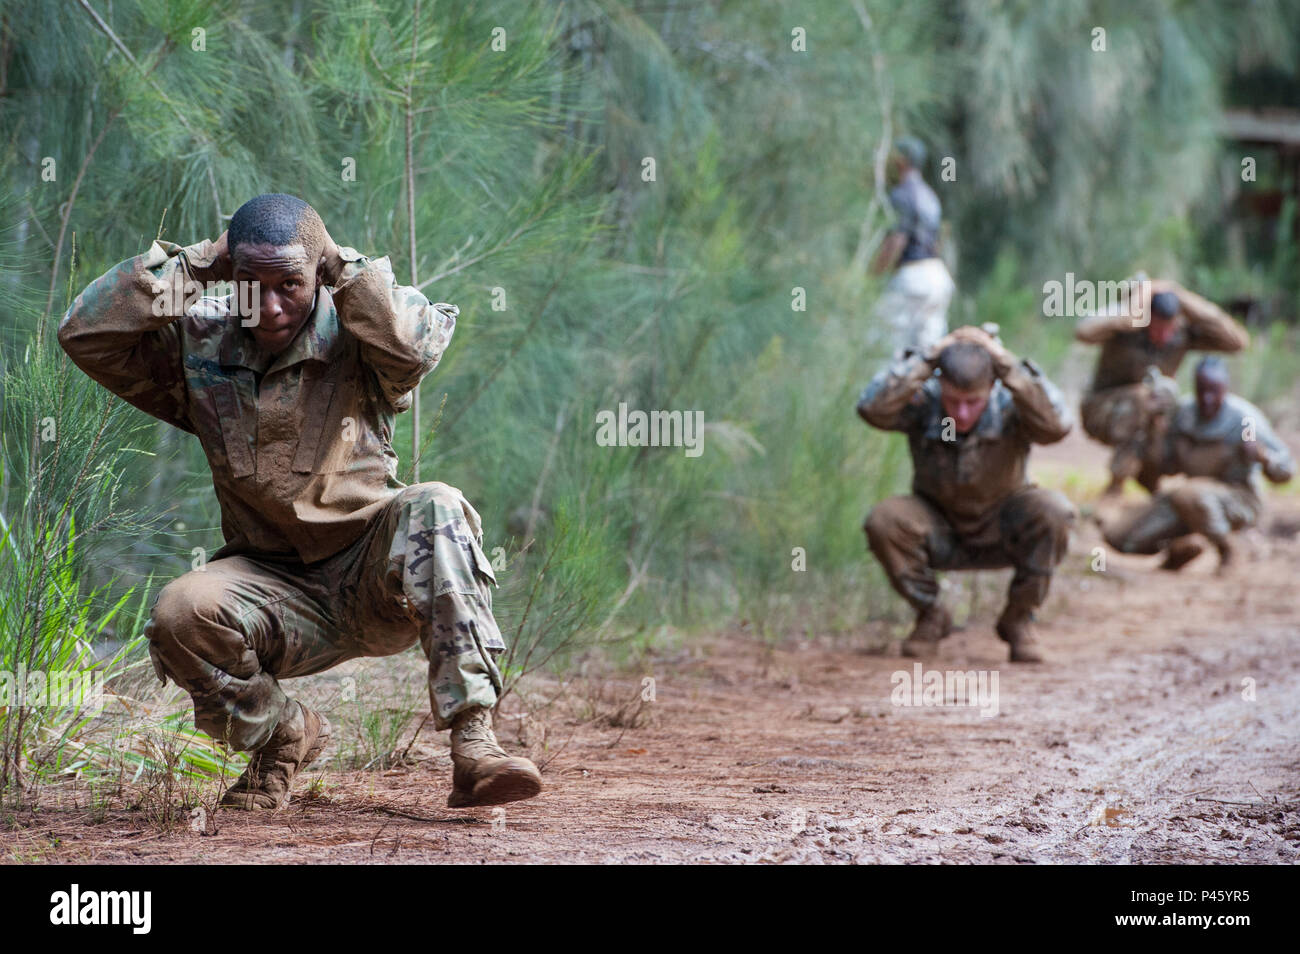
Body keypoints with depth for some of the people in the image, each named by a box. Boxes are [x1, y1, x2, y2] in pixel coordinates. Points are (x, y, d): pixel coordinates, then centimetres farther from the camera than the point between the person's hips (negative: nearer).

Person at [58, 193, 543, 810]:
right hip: (276, 591, 2)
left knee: (435, 510, -33)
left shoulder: (354, 338, -4)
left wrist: (343, 265, -16)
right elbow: (84, 333, -6)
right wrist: (194, 263, -7)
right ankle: (284, 736, 2)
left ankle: (473, 746, -37)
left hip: (372, 575, -2)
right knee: (180, 615, -29)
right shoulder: (197, 346, 4)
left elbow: (416, 343, -28)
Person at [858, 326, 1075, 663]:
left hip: (1002, 533, -1)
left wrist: (1008, 366, -42)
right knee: (883, 521, -29)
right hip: (940, 533, 1)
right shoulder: (922, 402, -20)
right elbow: (872, 408, -39)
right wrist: (927, 359, -37)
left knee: (1054, 512, -31)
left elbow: (1056, 425, -43)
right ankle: (930, 616, -3)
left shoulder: (1010, 406, -22)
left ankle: (1018, 619, -8)